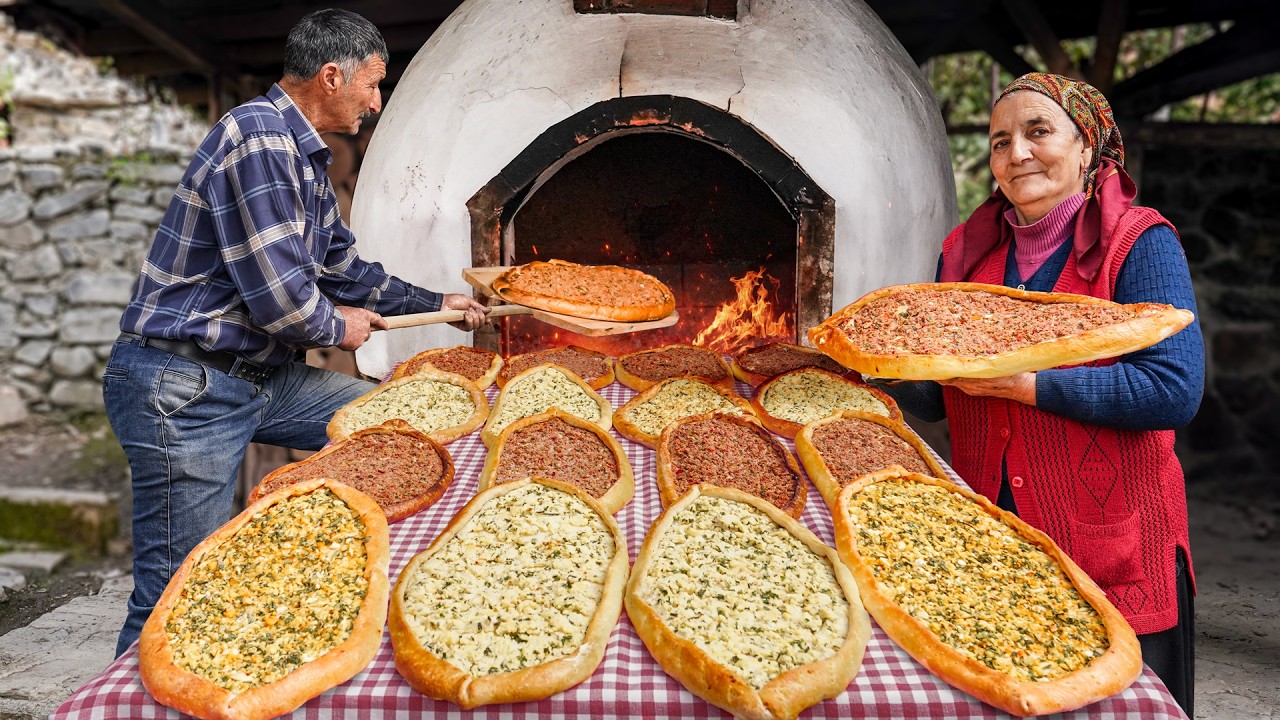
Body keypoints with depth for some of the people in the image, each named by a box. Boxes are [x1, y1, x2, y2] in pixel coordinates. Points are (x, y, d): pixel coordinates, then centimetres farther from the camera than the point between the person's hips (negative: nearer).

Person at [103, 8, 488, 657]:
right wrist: (338, 328, -3)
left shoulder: (304, 152, 13)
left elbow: (342, 265, 24)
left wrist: (434, 304, 25)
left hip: (261, 377, 10)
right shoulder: (259, 137, -19)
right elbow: (280, 296, -24)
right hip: (186, 389, -10)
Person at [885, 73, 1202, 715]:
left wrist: (1022, 383, -23)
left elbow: (1176, 389, -19)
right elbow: (937, 401, 9)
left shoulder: (1140, 243, -7)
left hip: (1113, 557, -4)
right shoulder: (964, 252, 7)